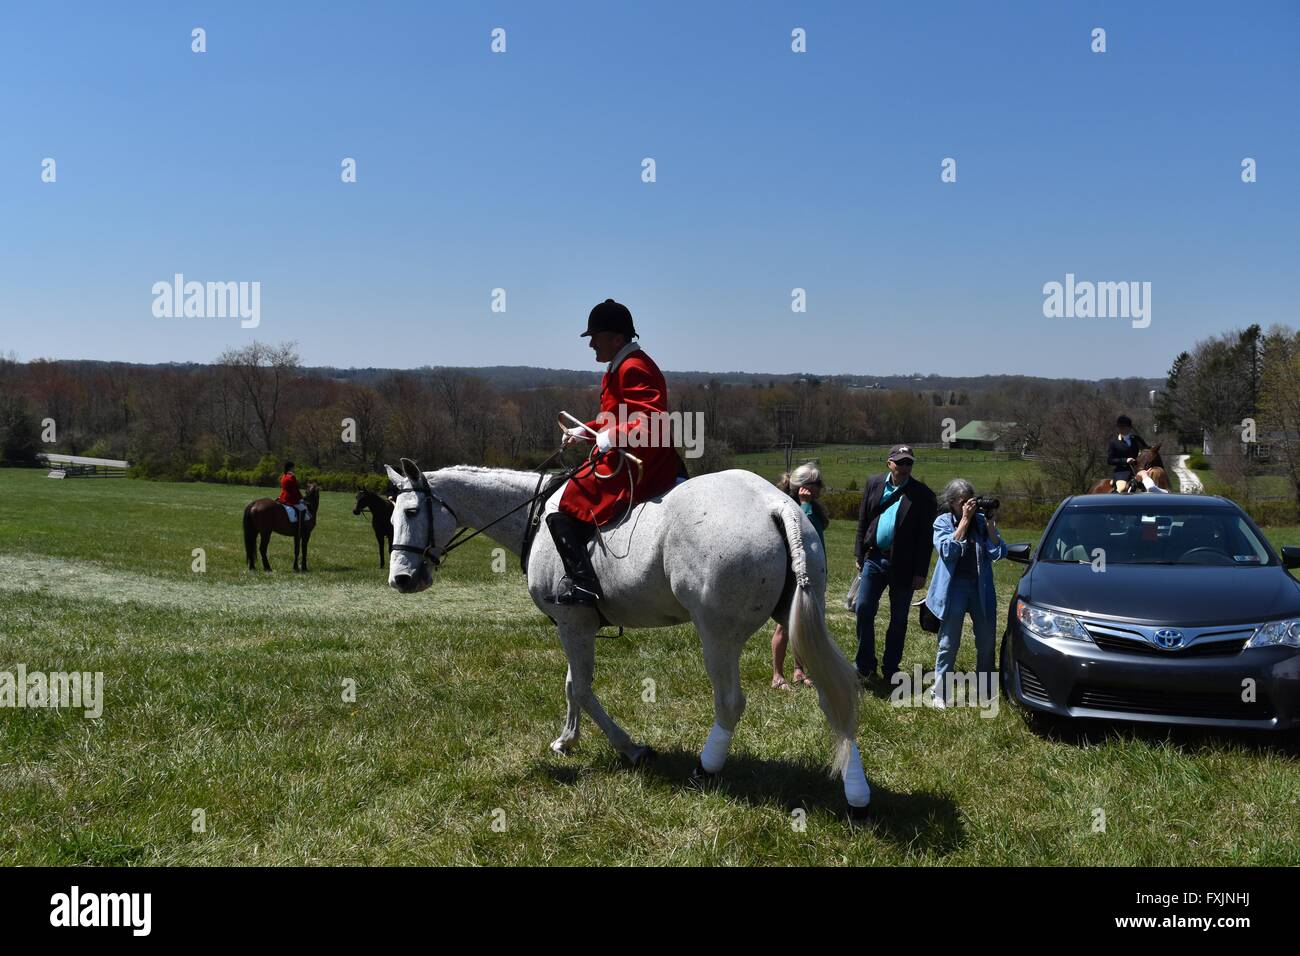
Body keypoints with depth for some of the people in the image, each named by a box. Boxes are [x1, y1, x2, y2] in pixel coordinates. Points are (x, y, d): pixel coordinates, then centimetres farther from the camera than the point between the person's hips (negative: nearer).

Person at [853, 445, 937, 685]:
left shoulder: (922, 494, -5)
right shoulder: (874, 483, 5)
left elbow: (925, 537, -5)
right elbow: (863, 521, 9)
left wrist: (920, 573, -8)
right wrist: (860, 555, 5)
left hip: (903, 565, -2)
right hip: (874, 558, 2)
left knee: (898, 620, 7)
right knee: (864, 610, -2)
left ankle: (890, 669, 19)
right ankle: (865, 665, 11)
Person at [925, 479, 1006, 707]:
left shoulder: (982, 521, 5)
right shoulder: (943, 522, 0)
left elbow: (999, 553, -3)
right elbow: (948, 550, -17)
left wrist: (990, 525, -13)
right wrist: (965, 520, -17)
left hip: (981, 587, 3)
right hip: (954, 586, -3)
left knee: (987, 643, 9)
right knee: (949, 644, 1)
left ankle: (986, 691, 22)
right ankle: (939, 693, 7)